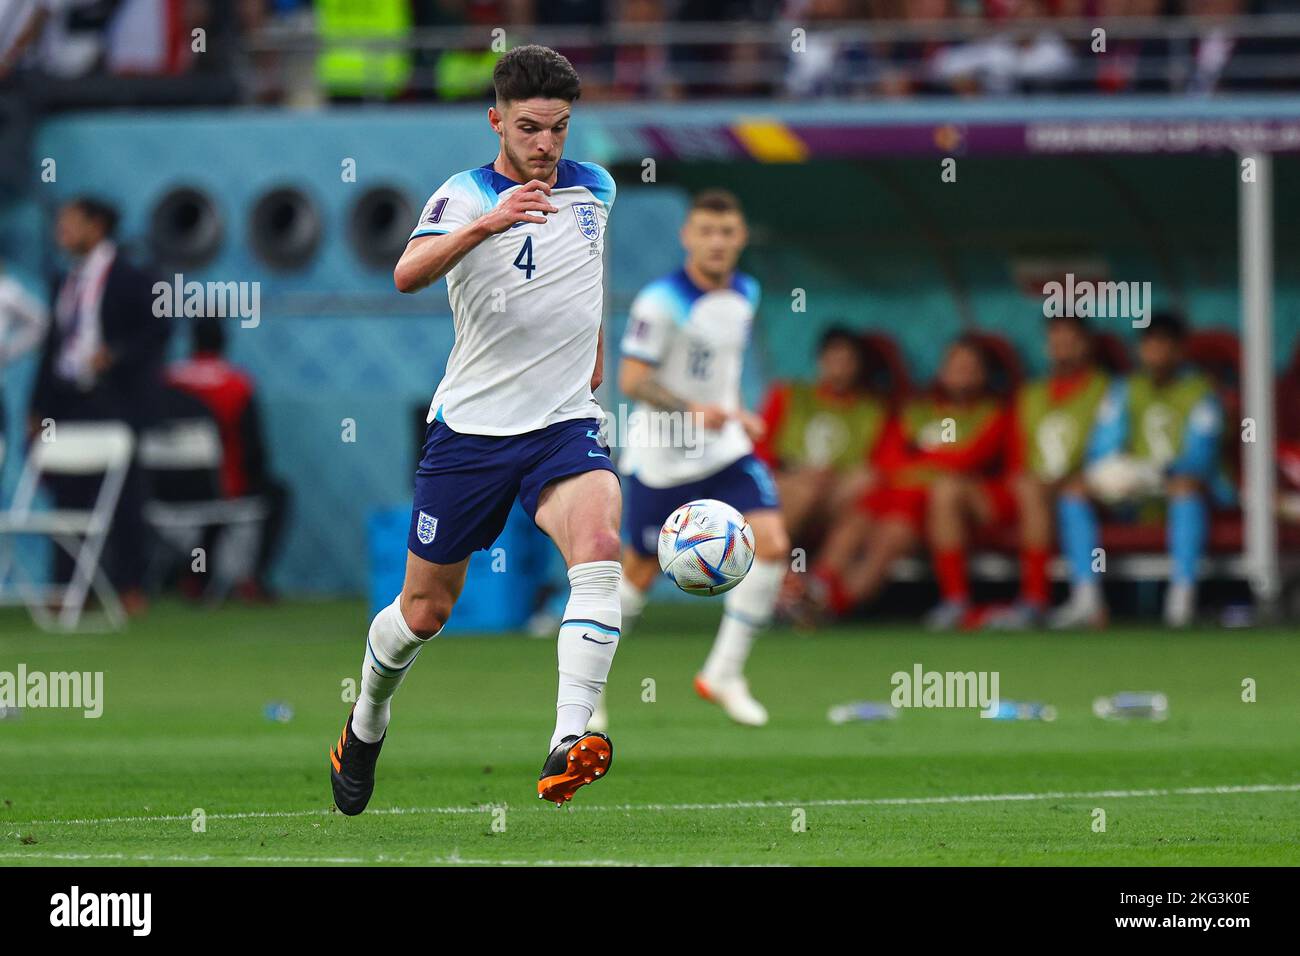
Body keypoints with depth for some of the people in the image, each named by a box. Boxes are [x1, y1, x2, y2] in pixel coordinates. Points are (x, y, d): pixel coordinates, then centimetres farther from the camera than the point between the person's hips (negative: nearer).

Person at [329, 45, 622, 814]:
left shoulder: (596, 189, 5)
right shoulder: (464, 197, -10)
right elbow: (408, 275, -32)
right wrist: (489, 223, -46)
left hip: (566, 422, 2)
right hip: (472, 426, -2)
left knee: (600, 548, -28)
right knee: (425, 609, 8)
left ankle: (569, 745, -39)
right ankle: (367, 726, 40)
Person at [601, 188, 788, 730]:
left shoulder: (745, 294, 6)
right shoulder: (662, 302, -17)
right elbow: (631, 380, -20)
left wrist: (735, 413, 13)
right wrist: (692, 412, -31)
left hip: (726, 451, 6)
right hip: (661, 460, -6)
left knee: (771, 544, -13)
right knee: (640, 573, 4)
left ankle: (723, 674, -3)